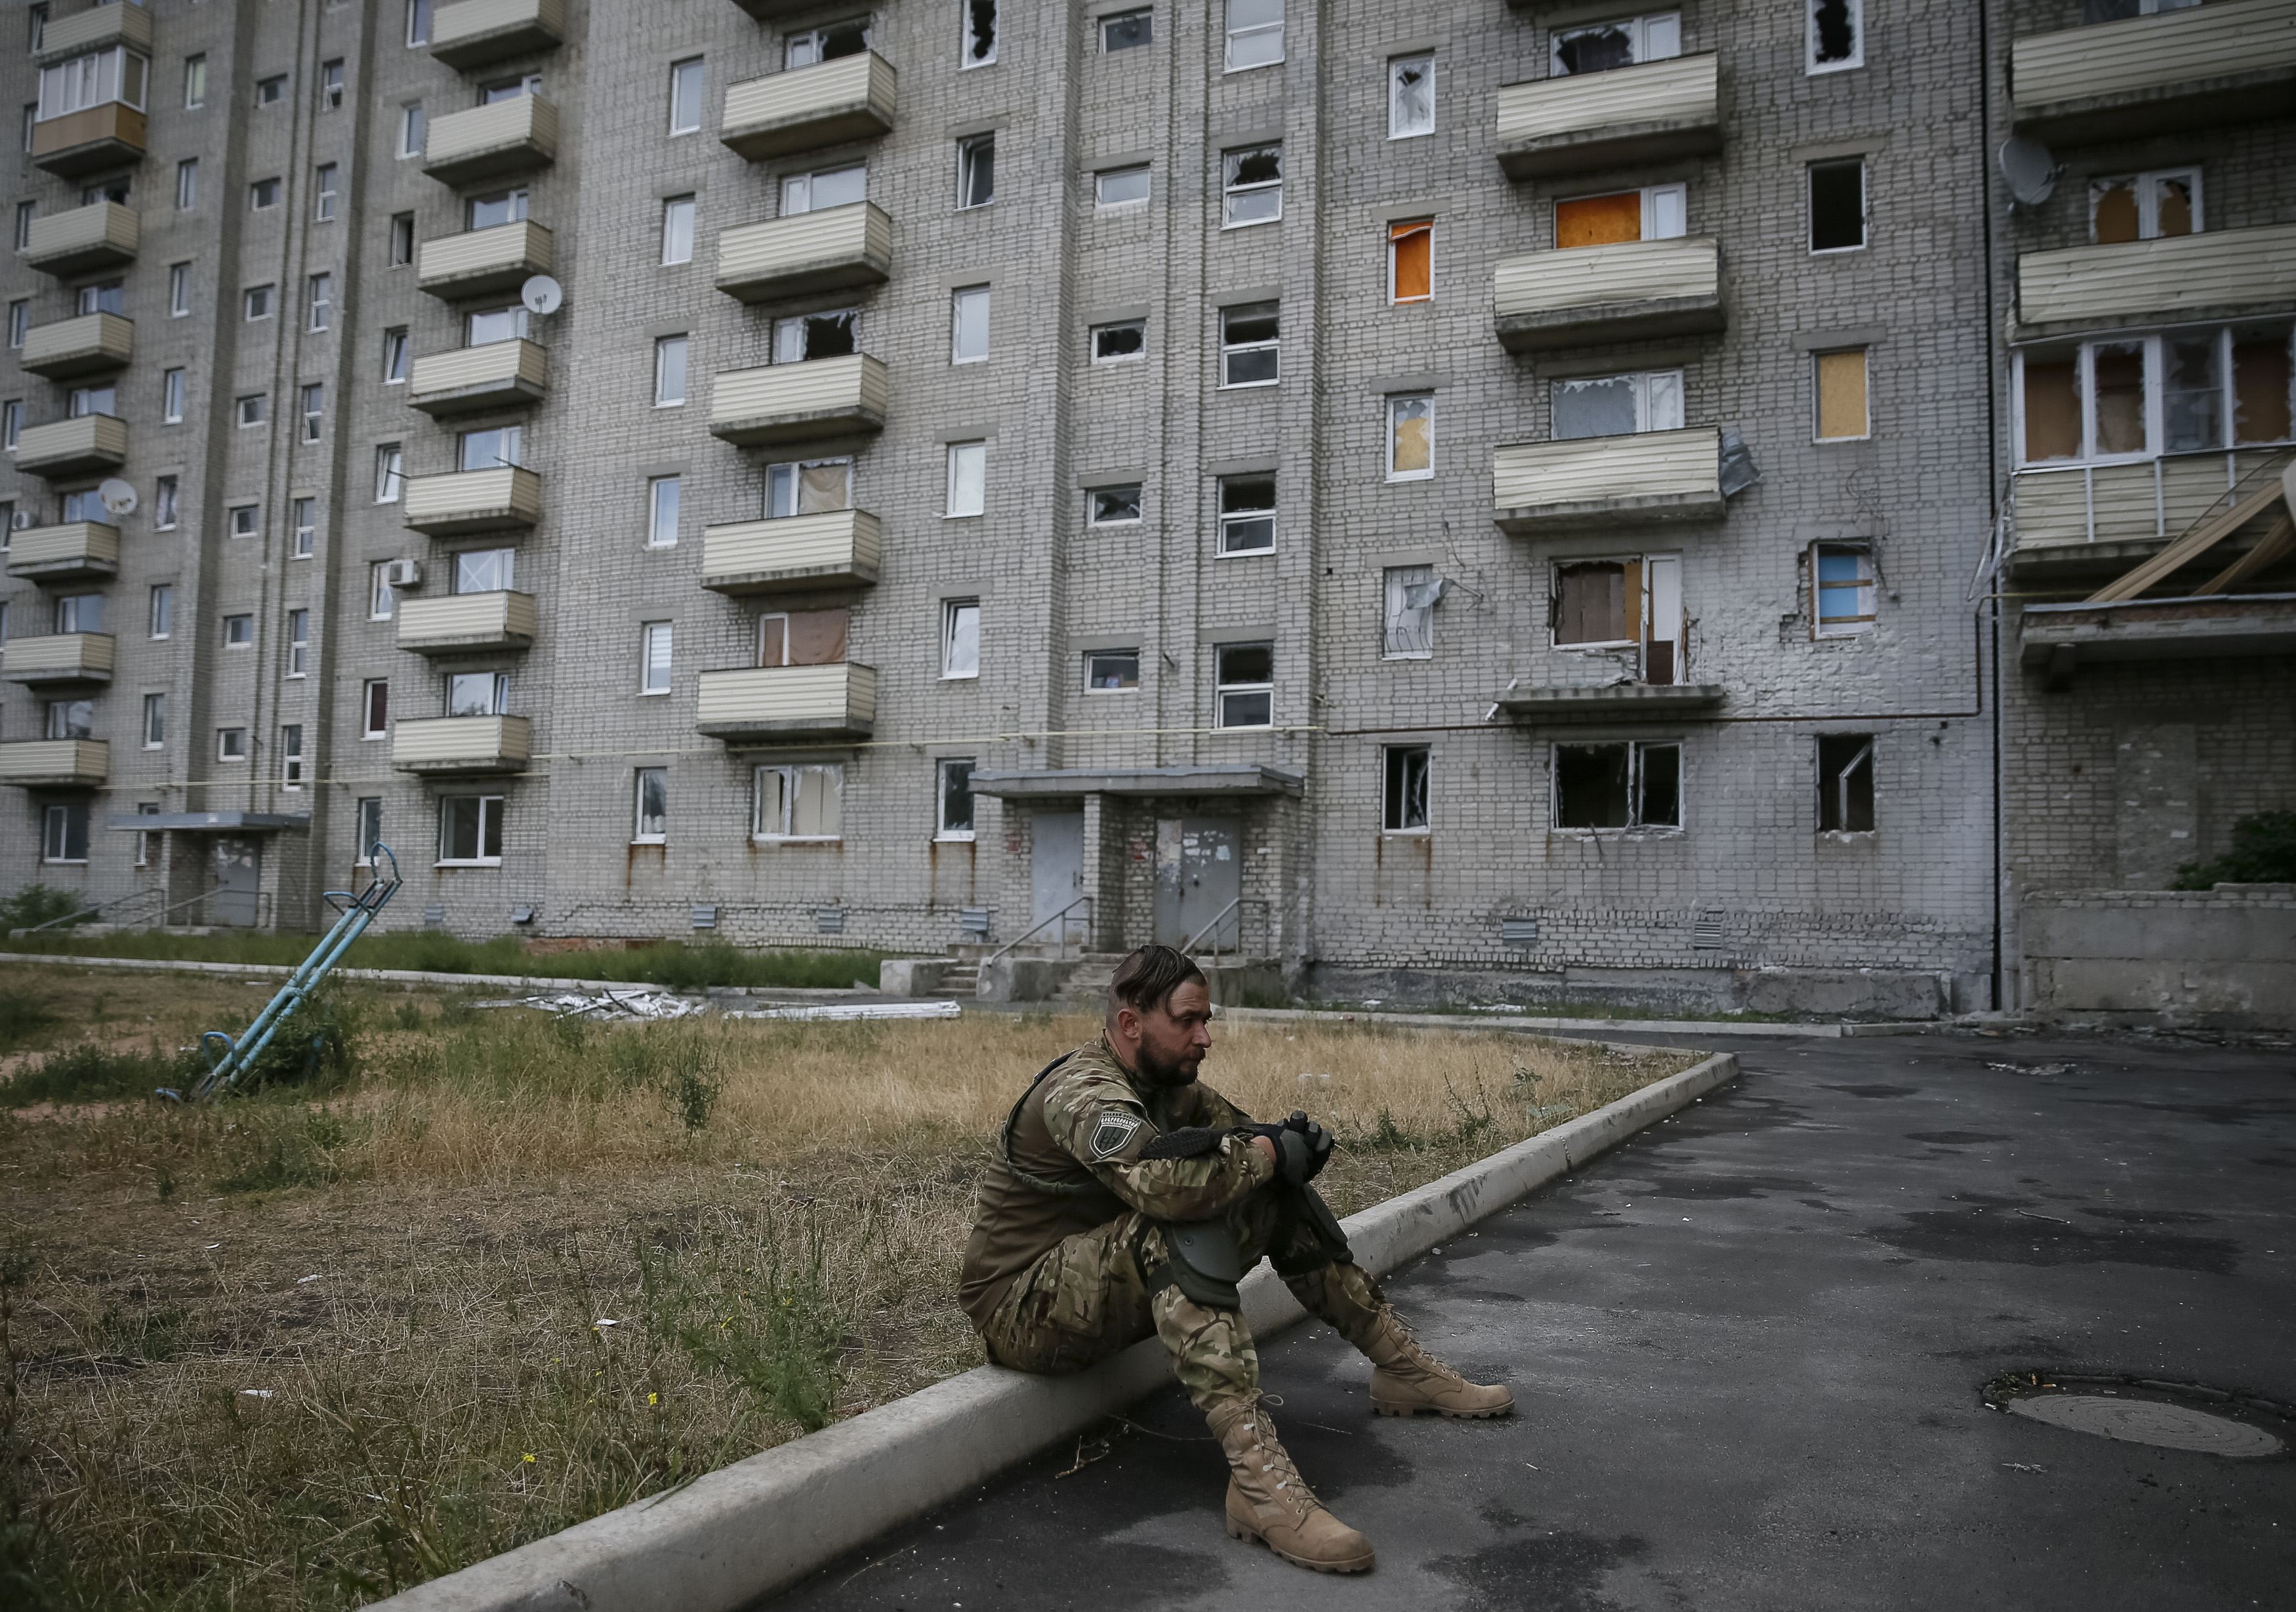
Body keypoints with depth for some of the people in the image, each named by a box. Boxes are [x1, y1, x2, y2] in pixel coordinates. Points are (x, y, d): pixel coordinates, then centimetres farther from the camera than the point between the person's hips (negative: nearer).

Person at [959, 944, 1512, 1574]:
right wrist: (1266, 1153, -23)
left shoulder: (1166, 1082, 6)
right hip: (1025, 1311, -9)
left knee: (1278, 1196, 0)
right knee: (1182, 1225, -35)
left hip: (1116, 1281, 9)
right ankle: (1256, 1477, -43)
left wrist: (1296, 1141, -16)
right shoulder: (1082, 1093, -23)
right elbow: (1166, 1184, -40)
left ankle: (1404, 1369, 9)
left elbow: (1251, 1135, 9)